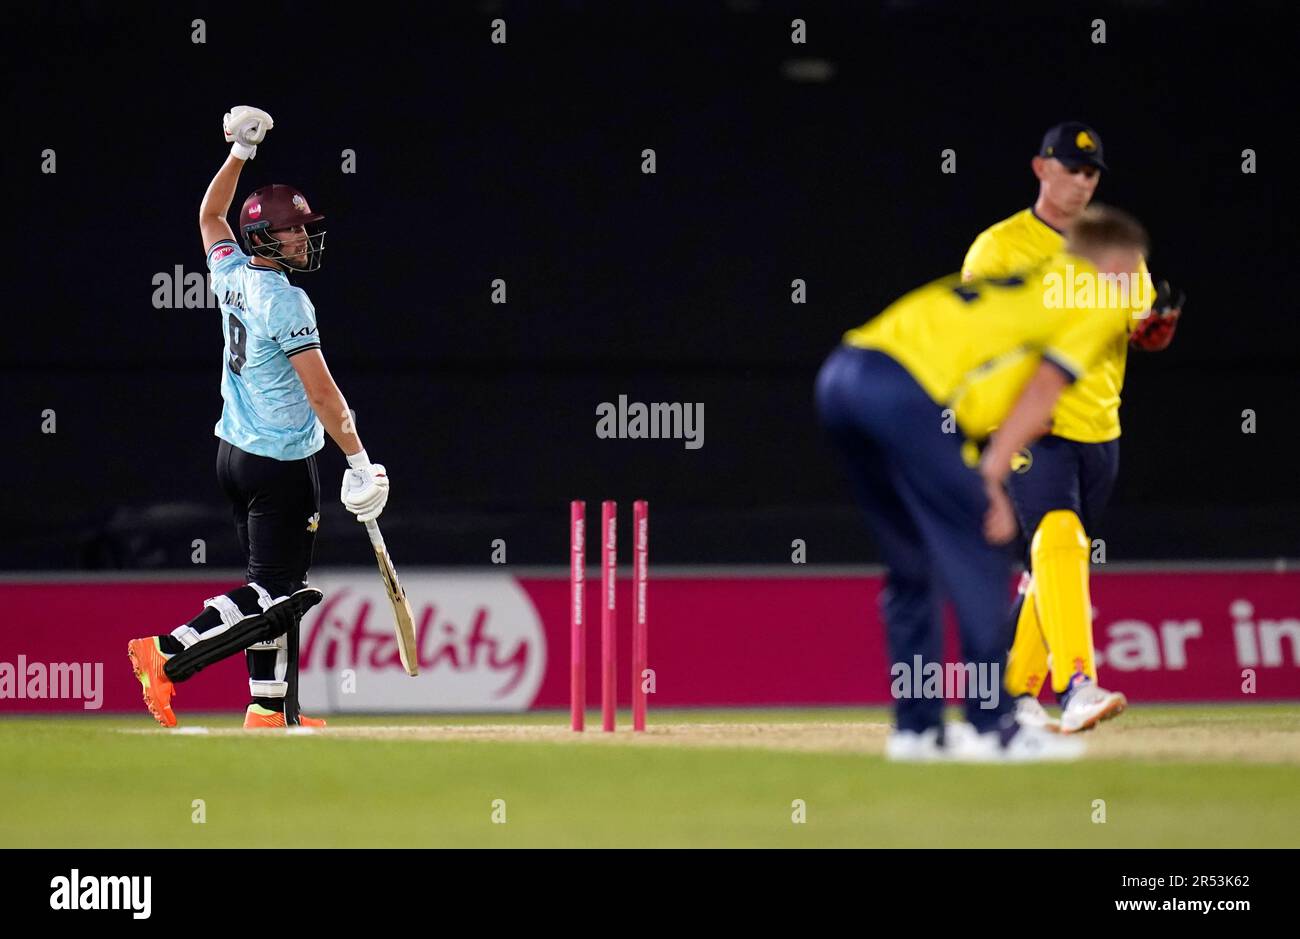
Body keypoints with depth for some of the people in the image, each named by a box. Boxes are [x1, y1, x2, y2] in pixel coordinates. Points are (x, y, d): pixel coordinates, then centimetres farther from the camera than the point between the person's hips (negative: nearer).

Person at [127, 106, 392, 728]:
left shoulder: (232, 275, 5)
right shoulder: (286, 301, -18)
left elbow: (210, 215, 25)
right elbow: (320, 391, -21)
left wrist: (240, 152, 23)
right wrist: (360, 462, -19)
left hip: (234, 451, 9)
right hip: (282, 464, -9)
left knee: (272, 585, 14)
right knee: (273, 591, -7)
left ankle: (270, 708, 14)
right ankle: (168, 653, -15)